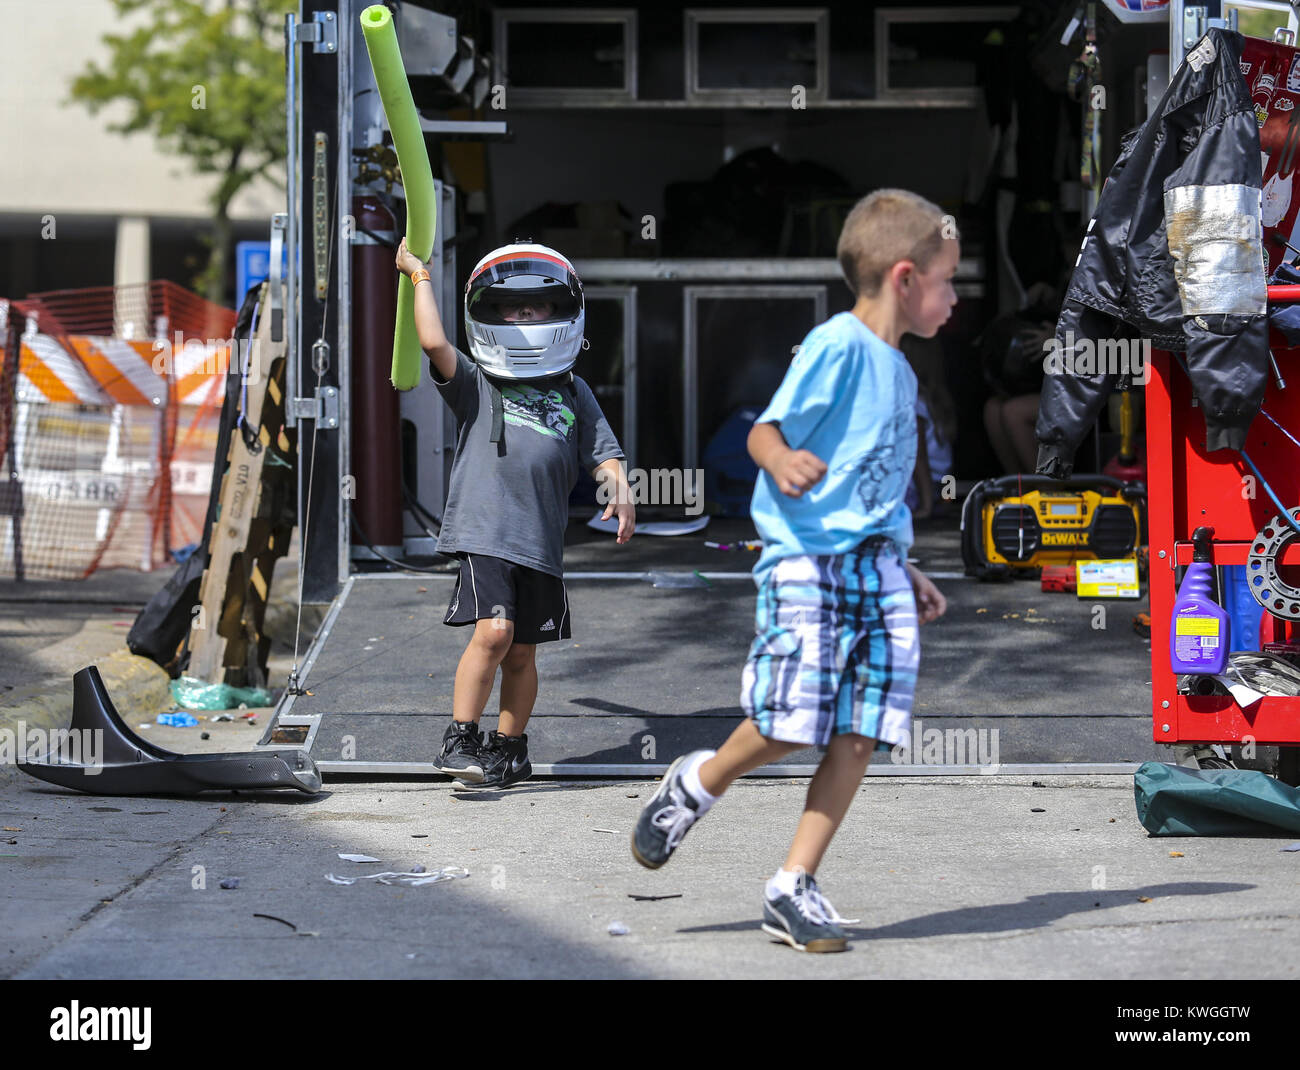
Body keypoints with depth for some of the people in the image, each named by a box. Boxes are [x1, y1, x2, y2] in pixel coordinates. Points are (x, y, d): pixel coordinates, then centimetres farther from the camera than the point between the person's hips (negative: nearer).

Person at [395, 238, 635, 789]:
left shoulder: (574, 393, 17)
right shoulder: (475, 384, 6)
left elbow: (602, 452, 14)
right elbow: (434, 342, -10)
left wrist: (618, 487, -7)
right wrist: (419, 275, 0)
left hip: (542, 540, 4)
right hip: (483, 531, -4)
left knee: (521, 653, 9)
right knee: (493, 630, -20)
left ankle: (508, 746, 25)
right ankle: (459, 740, -10)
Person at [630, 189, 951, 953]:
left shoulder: (900, 372, 20)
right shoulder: (838, 346, -6)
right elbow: (765, 431, -11)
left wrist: (906, 573, 27)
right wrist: (782, 462, -32)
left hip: (877, 566, 8)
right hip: (808, 556, -8)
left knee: (859, 734, -2)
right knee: (790, 723, -14)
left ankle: (795, 888, 4)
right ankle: (699, 784, 18)